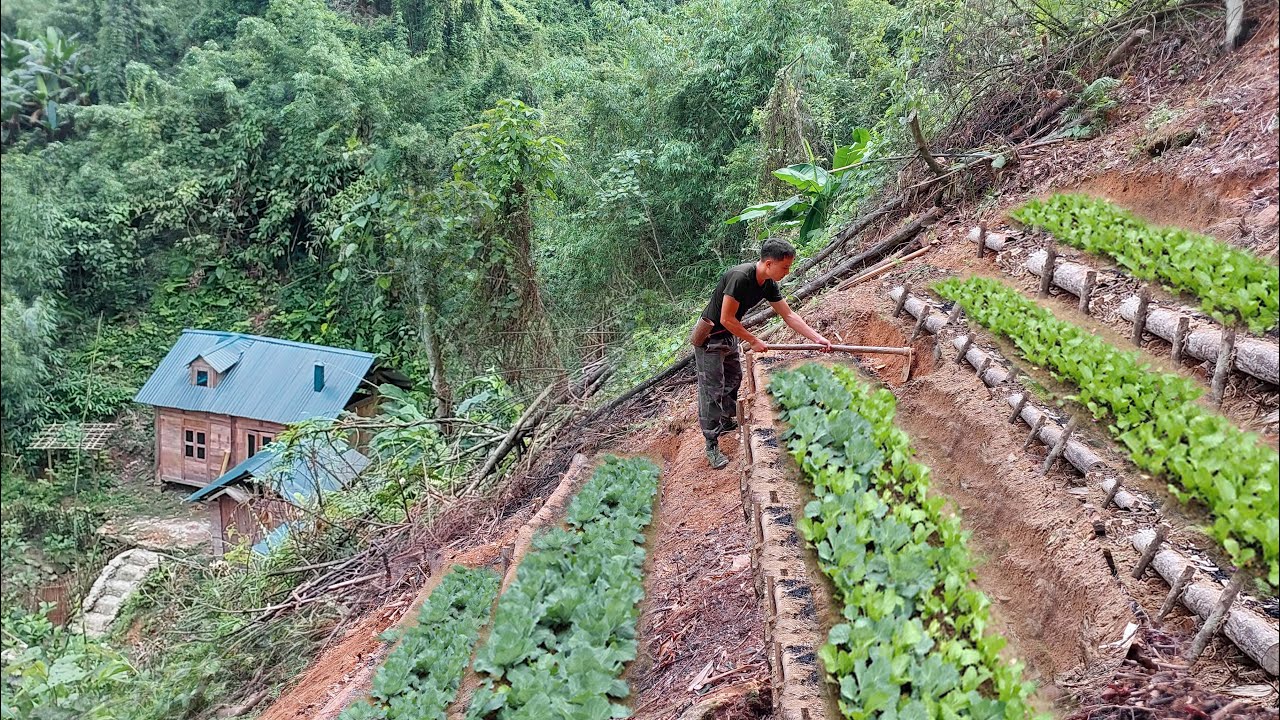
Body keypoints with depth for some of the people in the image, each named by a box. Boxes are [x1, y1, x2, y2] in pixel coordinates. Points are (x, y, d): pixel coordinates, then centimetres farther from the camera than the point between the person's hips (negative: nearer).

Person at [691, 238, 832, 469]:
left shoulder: (768, 285, -5)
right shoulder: (740, 277, -31)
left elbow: (789, 315, 2)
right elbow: (726, 319, -28)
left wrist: (817, 338, -5)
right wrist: (753, 341, -17)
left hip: (729, 336, 9)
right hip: (709, 337, -9)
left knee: (733, 379, 21)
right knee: (712, 390, -5)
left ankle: (727, 421, 42)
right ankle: (711, 446, 2)